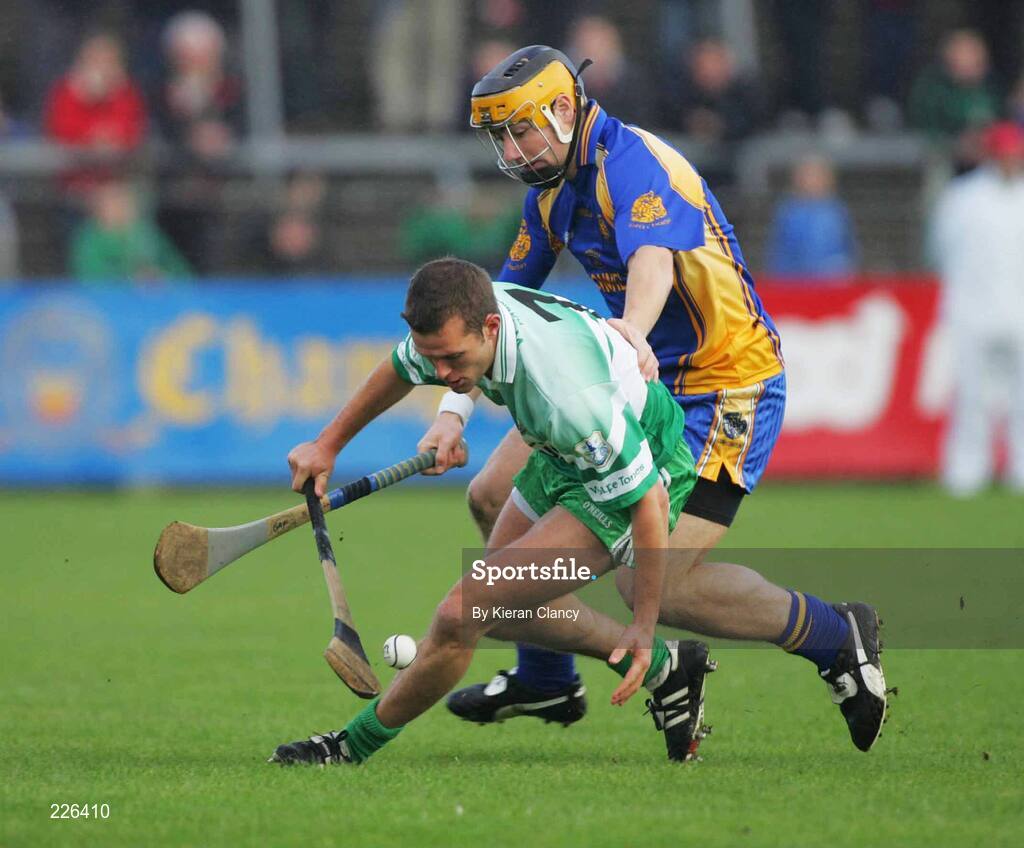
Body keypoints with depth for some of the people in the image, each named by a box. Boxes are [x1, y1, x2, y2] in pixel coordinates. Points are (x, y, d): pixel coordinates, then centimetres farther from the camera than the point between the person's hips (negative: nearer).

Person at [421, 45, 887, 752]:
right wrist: (453, 412, 3)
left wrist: (632, 331, -62)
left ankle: (836, 637, -2)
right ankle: (546, 681, 23)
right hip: (643, 377, 9)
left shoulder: (634, 163, -21)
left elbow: (653, 259, -41)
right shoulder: (552, 192, 8)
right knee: (496, 497, 5)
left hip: (725, 388, -9)